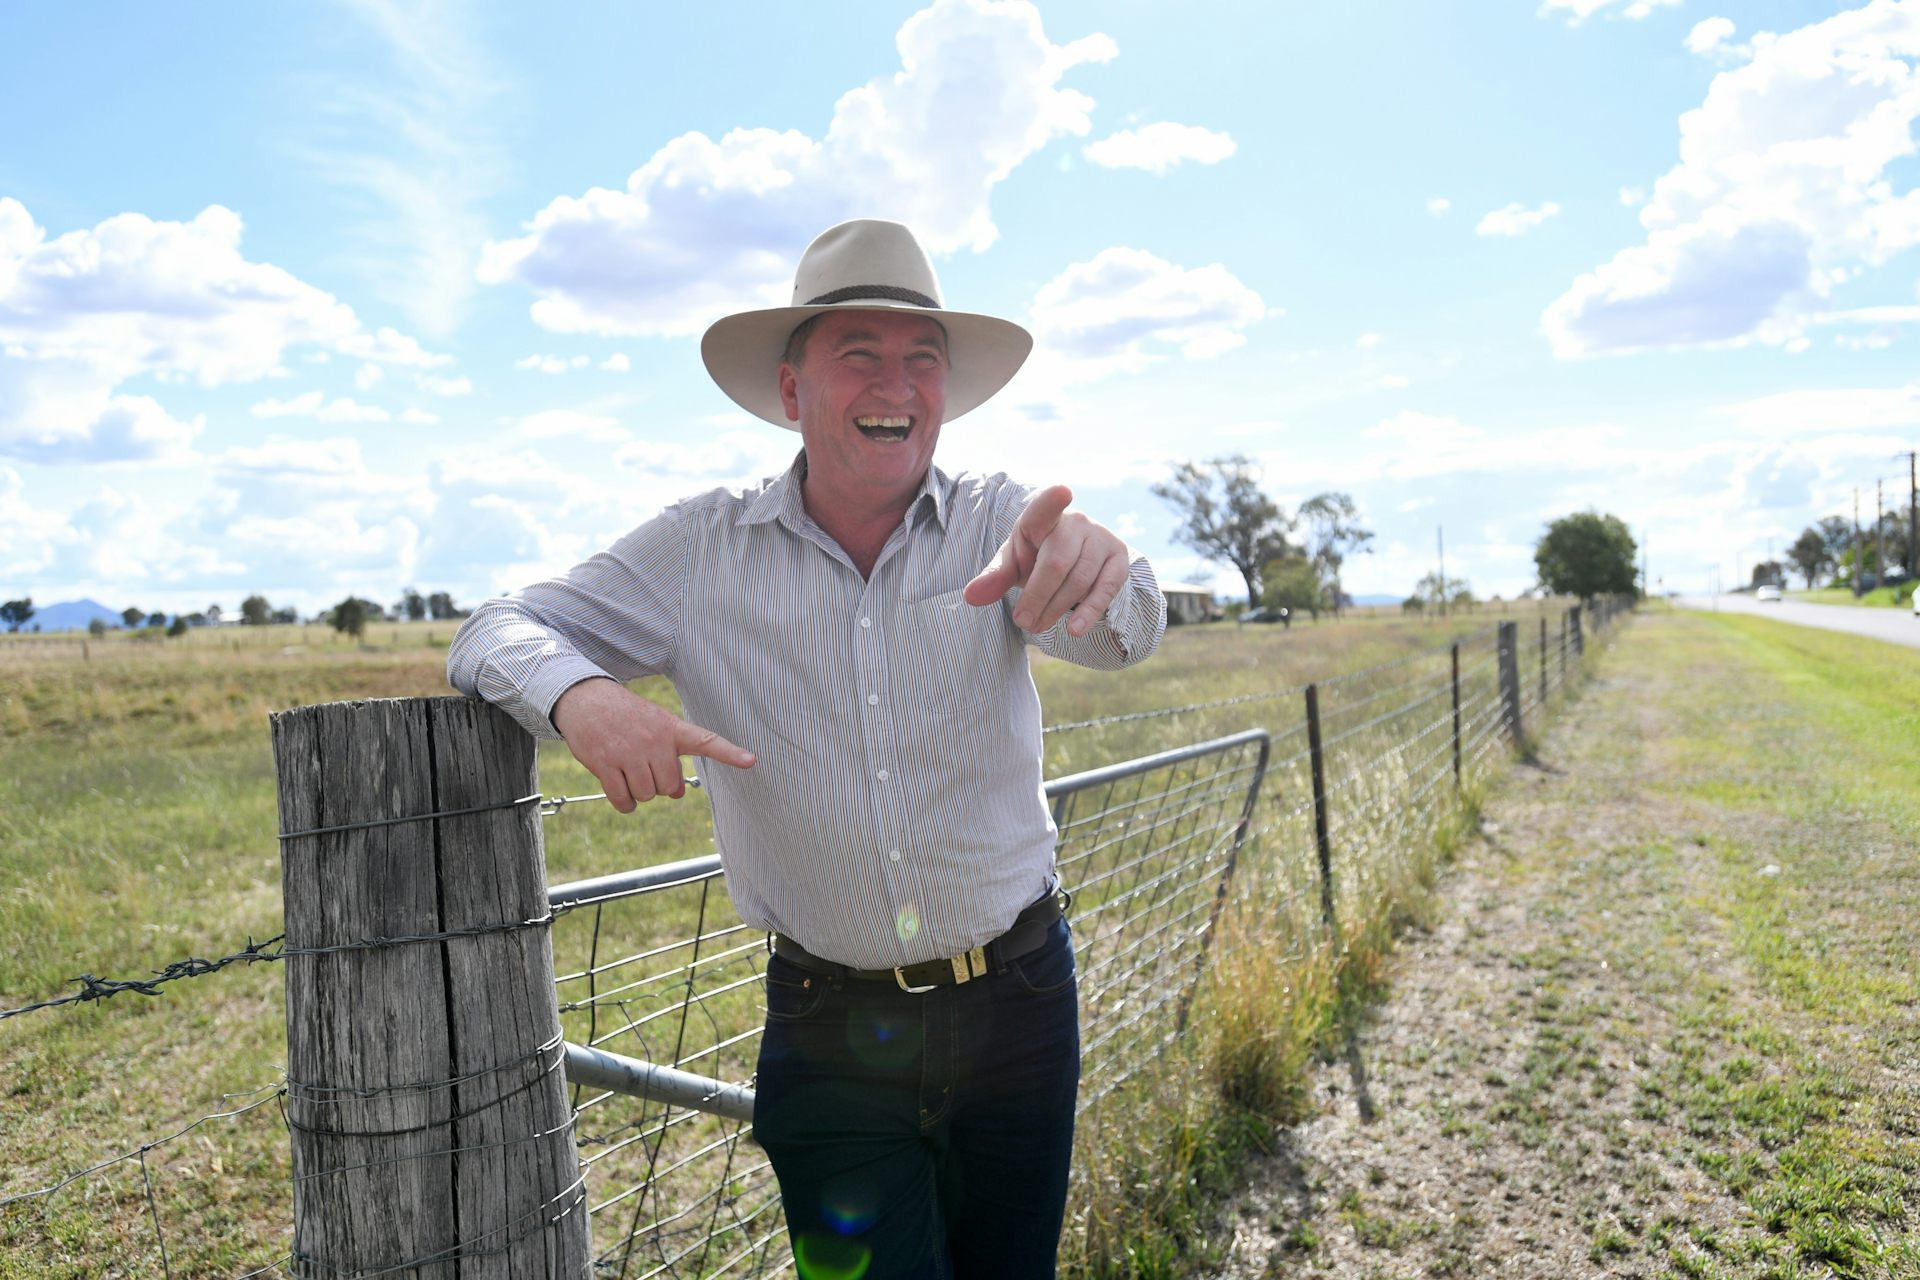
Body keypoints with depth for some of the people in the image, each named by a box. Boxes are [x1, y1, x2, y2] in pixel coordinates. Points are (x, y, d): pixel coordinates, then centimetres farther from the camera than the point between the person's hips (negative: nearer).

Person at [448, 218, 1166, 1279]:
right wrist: (577, 694, -29)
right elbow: (498, 632, -4)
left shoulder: (1000, 524, -7)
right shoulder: (702, 551, -6)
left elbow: (1115, 633, -25)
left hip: (1017, 1003, 2)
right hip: (828, 1032, -1)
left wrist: (1092, 569, -51)